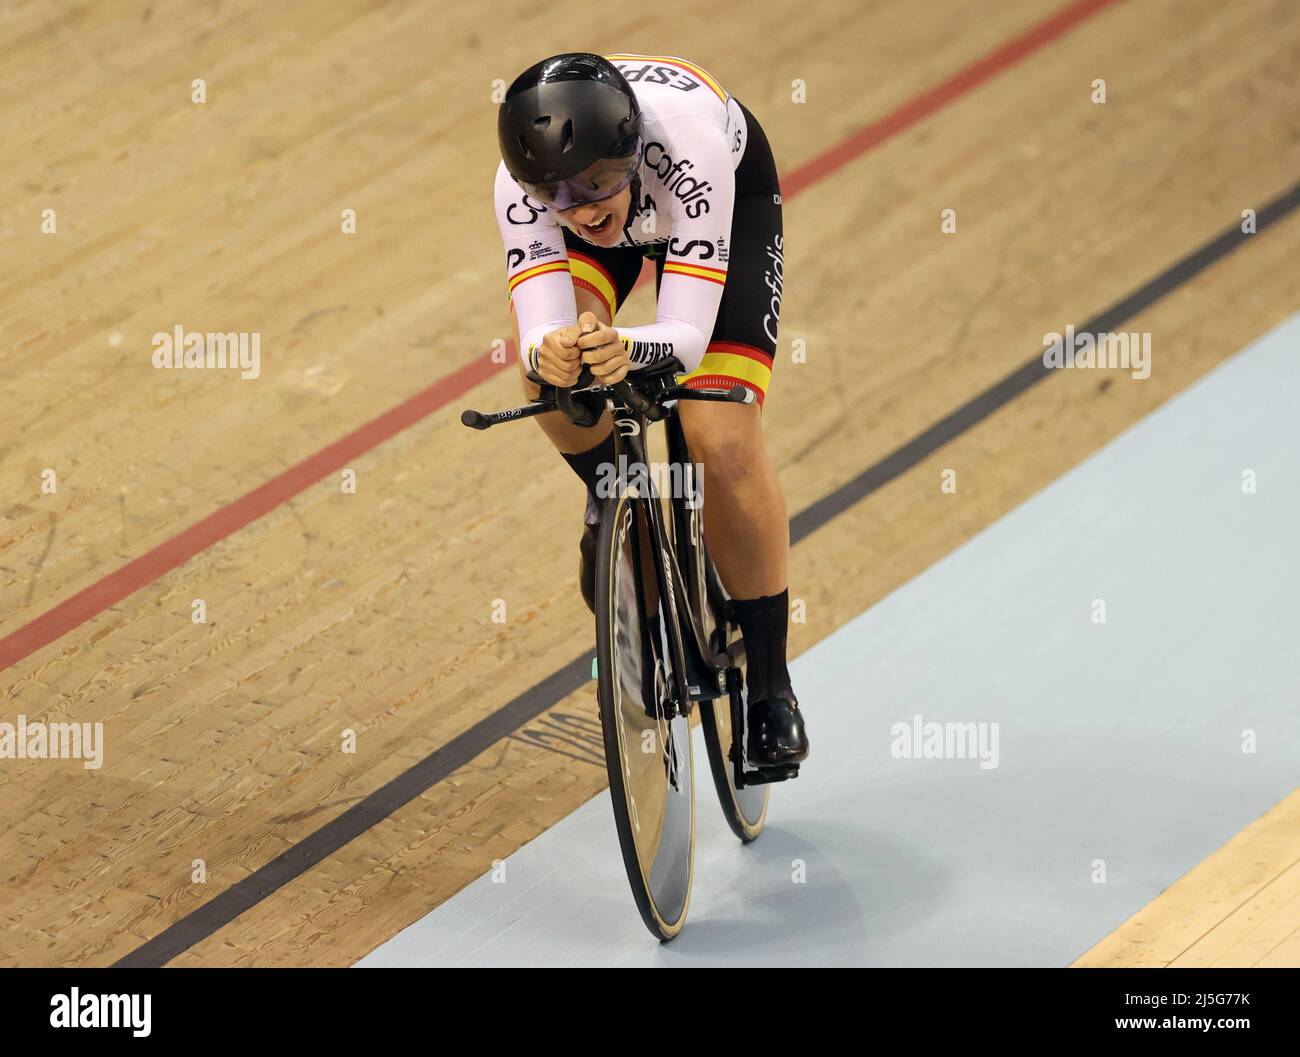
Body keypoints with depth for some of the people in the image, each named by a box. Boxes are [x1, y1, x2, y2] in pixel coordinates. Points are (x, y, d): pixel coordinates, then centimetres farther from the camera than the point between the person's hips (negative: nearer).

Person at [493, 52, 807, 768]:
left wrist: (629, 350, -66)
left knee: (723, 445, -17)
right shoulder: (524, 182, -36)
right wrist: (547, 353, -64)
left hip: (735, 194, -2)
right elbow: (538, 330, -40)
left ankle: (769, 683, -1)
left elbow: (688, 334, -44)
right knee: (548, 358, -29)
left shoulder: (687, 143, -44)